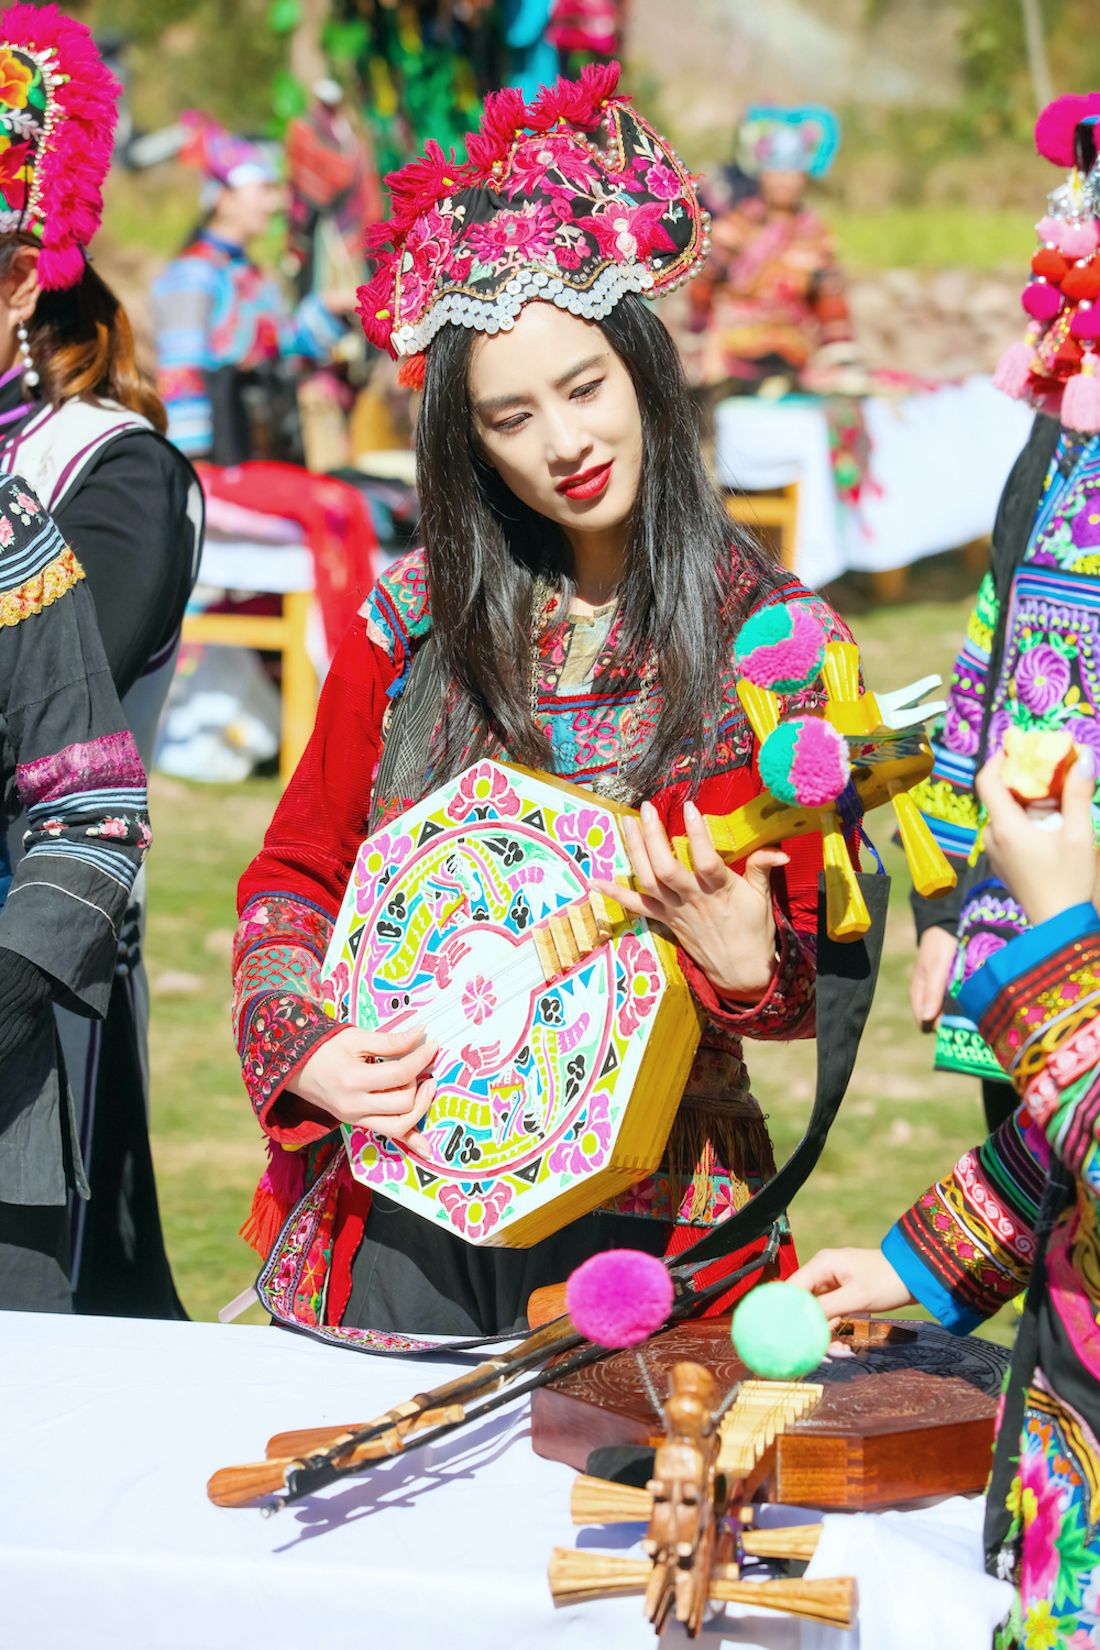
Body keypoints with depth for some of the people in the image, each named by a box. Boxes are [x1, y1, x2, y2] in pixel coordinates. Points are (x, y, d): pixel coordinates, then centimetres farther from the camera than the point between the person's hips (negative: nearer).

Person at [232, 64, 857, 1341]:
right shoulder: (418, 616, 2)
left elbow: (817, 980, -1)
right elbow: (294, 876, 11)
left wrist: (745, 963, -23)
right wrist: (306, 1054, -6)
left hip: (639, 1226, -2)